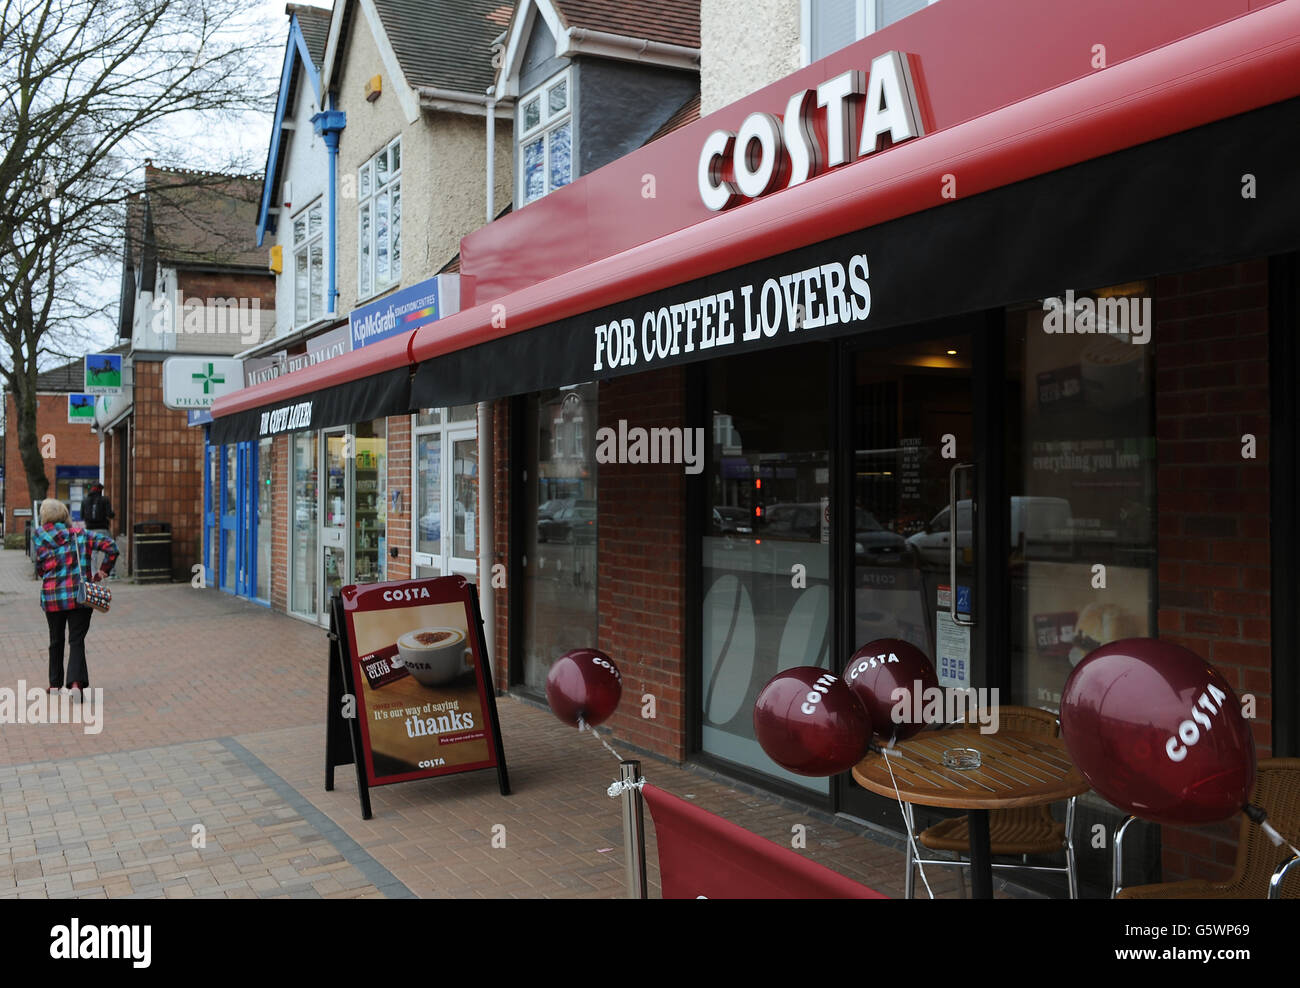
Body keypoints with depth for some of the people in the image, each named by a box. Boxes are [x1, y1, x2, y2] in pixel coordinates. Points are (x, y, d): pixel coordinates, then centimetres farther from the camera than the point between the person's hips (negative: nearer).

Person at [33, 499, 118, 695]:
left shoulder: (39, 536, -1)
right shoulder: (80, 534, 1)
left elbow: (40, 568, -4)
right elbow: (111, 547, -5)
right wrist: (103, 572, 3)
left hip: (51, 596, 0)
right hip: (80, 596, 0)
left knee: (56, 640, 17)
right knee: (77, 640, 2)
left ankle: (55, 684, 26)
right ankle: (76, 683, -16)